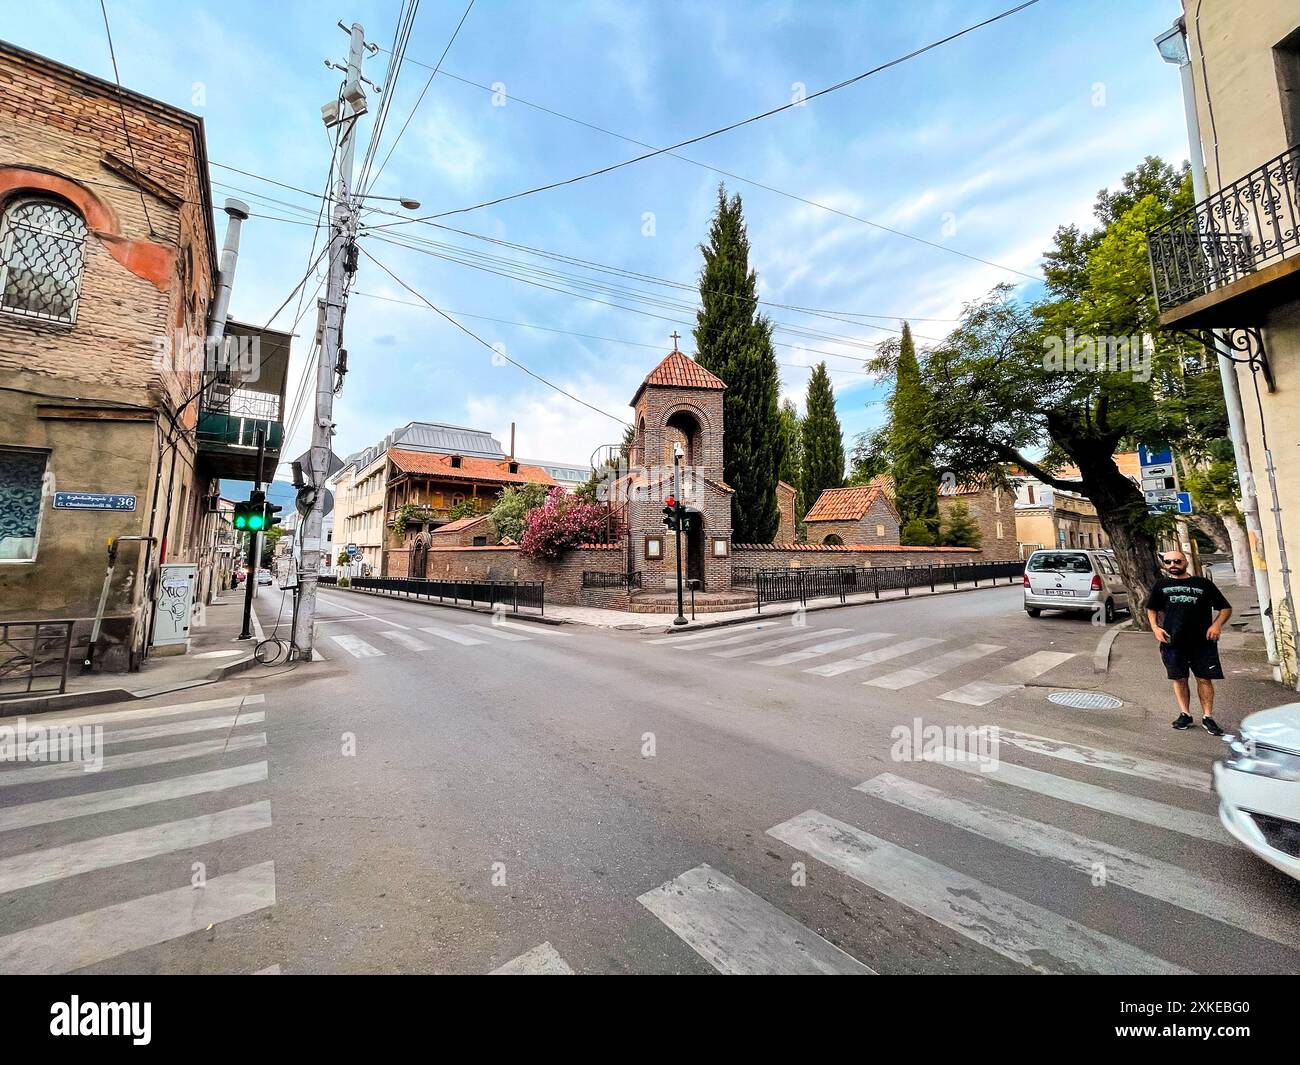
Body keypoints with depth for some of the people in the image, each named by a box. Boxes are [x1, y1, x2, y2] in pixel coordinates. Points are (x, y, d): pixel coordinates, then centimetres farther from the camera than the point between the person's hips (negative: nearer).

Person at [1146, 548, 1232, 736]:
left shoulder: (1204, 584, 6)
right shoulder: (1161, 585, 8)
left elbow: (1226, 608, 10)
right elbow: (1151, 609, 16)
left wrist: (1217, 624, -8)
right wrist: (1155, 627, 1)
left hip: (1202, 642, 0)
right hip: (1173, 642, 1)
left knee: (1204, 679, 3)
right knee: (1179, 679, 8)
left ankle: (1207, 717, 15)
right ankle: (1185, 714, 20)